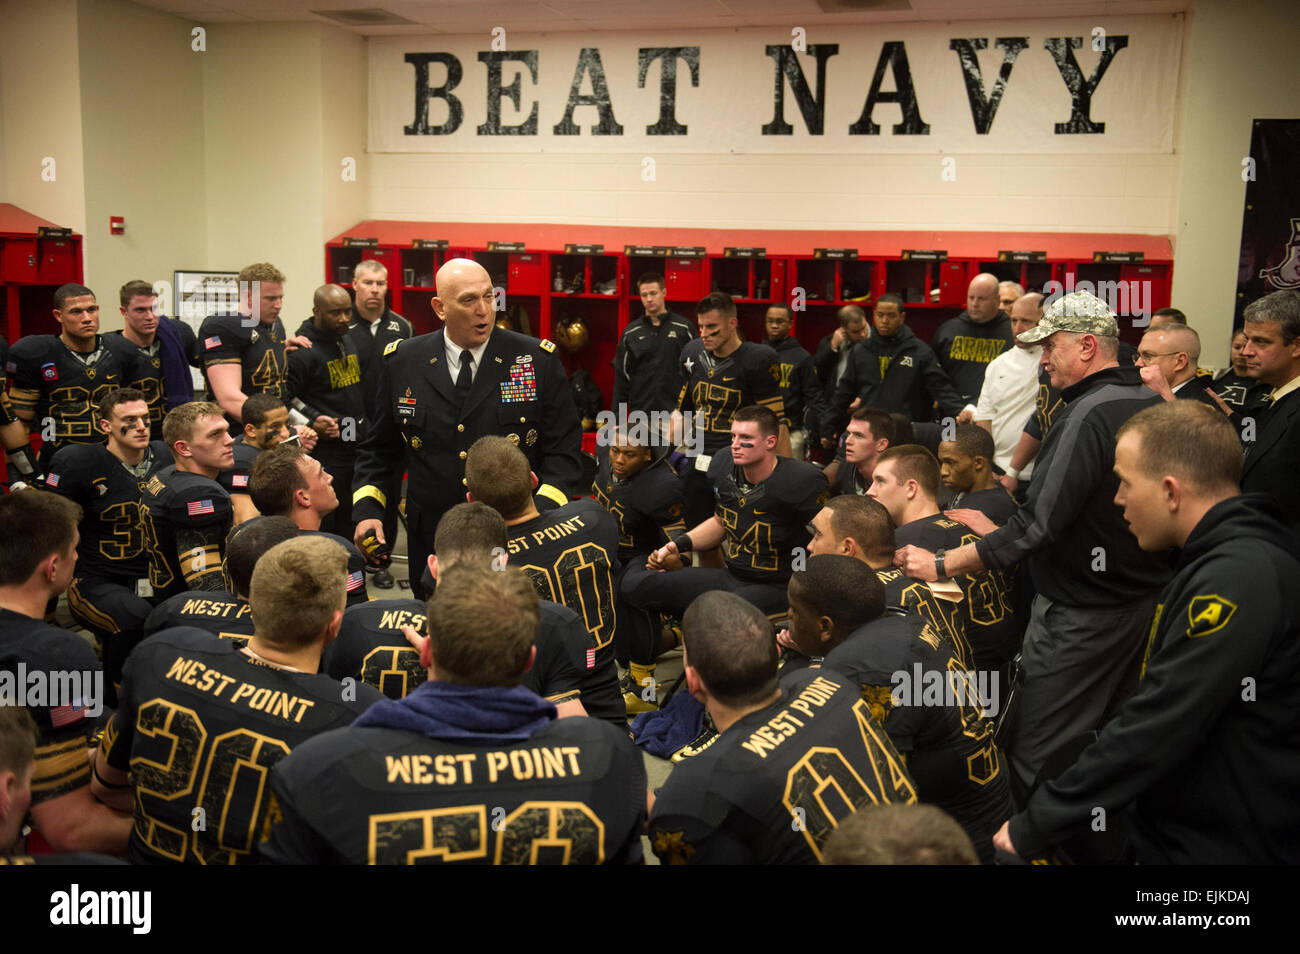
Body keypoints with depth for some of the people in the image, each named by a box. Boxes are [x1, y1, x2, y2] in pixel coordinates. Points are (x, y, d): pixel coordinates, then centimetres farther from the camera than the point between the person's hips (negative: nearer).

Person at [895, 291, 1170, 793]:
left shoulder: (1088, 416, -22)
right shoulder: (1153, 403, 6)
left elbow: (1038, 524, -27)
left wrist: (942, 564, -23)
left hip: (1081, 617, -9)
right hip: (1142, 599, 10)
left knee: (1037, 761, -2)